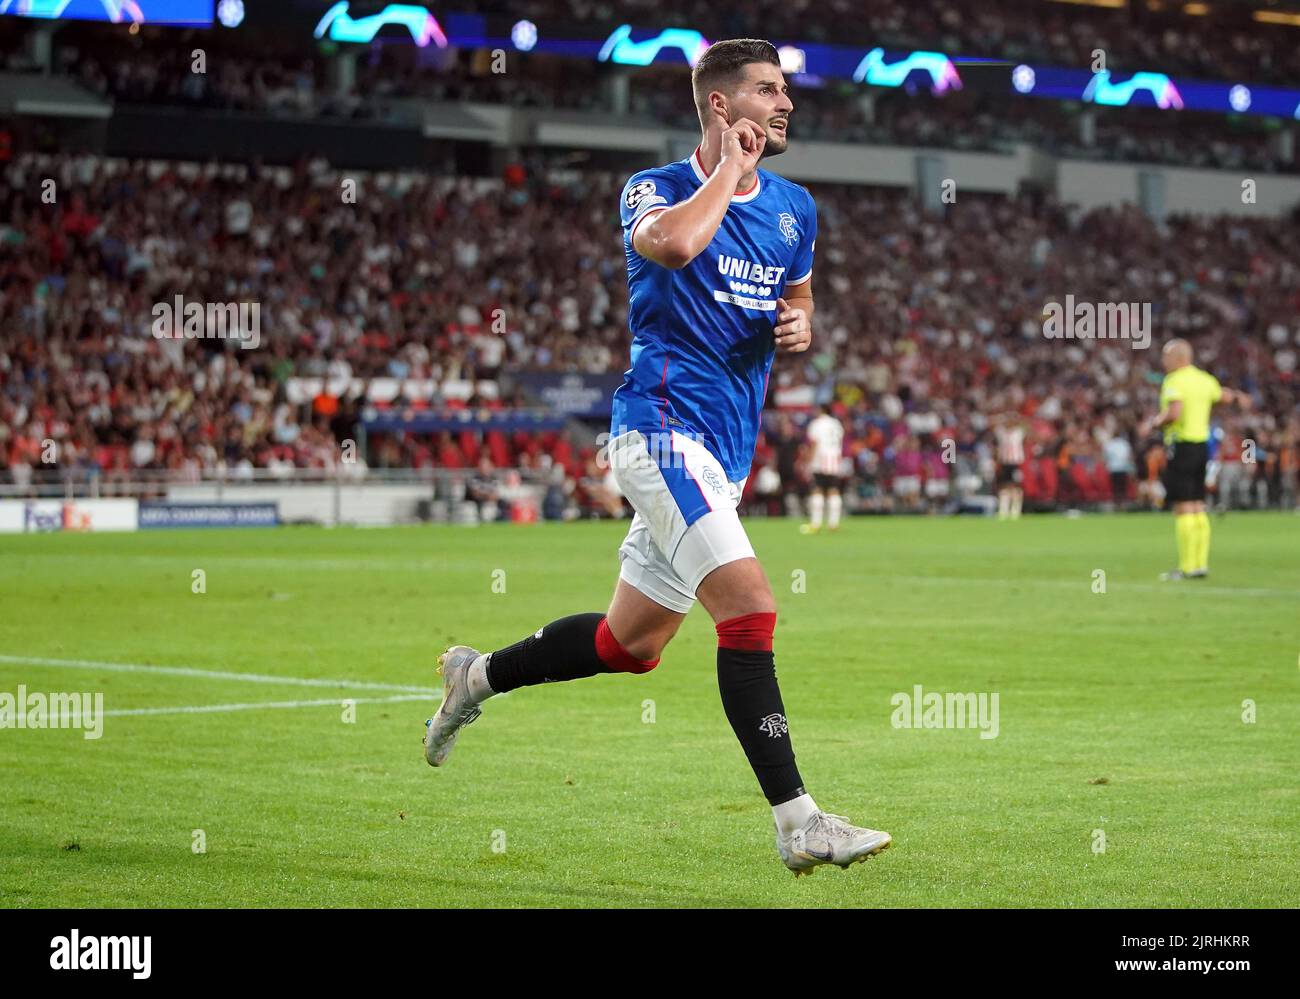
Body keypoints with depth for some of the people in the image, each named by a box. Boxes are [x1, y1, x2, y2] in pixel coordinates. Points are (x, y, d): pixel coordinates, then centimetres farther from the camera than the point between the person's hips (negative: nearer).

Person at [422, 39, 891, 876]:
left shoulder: (794, 208, 13)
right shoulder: (655, 190, -6)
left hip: (728, 449, 8)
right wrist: (731, 169, -14)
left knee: (630, 643, 15)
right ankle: (797, 822, -21)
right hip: (664, 426, -8)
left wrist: (799, 326, 5)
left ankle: (478, 676, 37)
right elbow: (671, 243, -31)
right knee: (751, 608, -21)